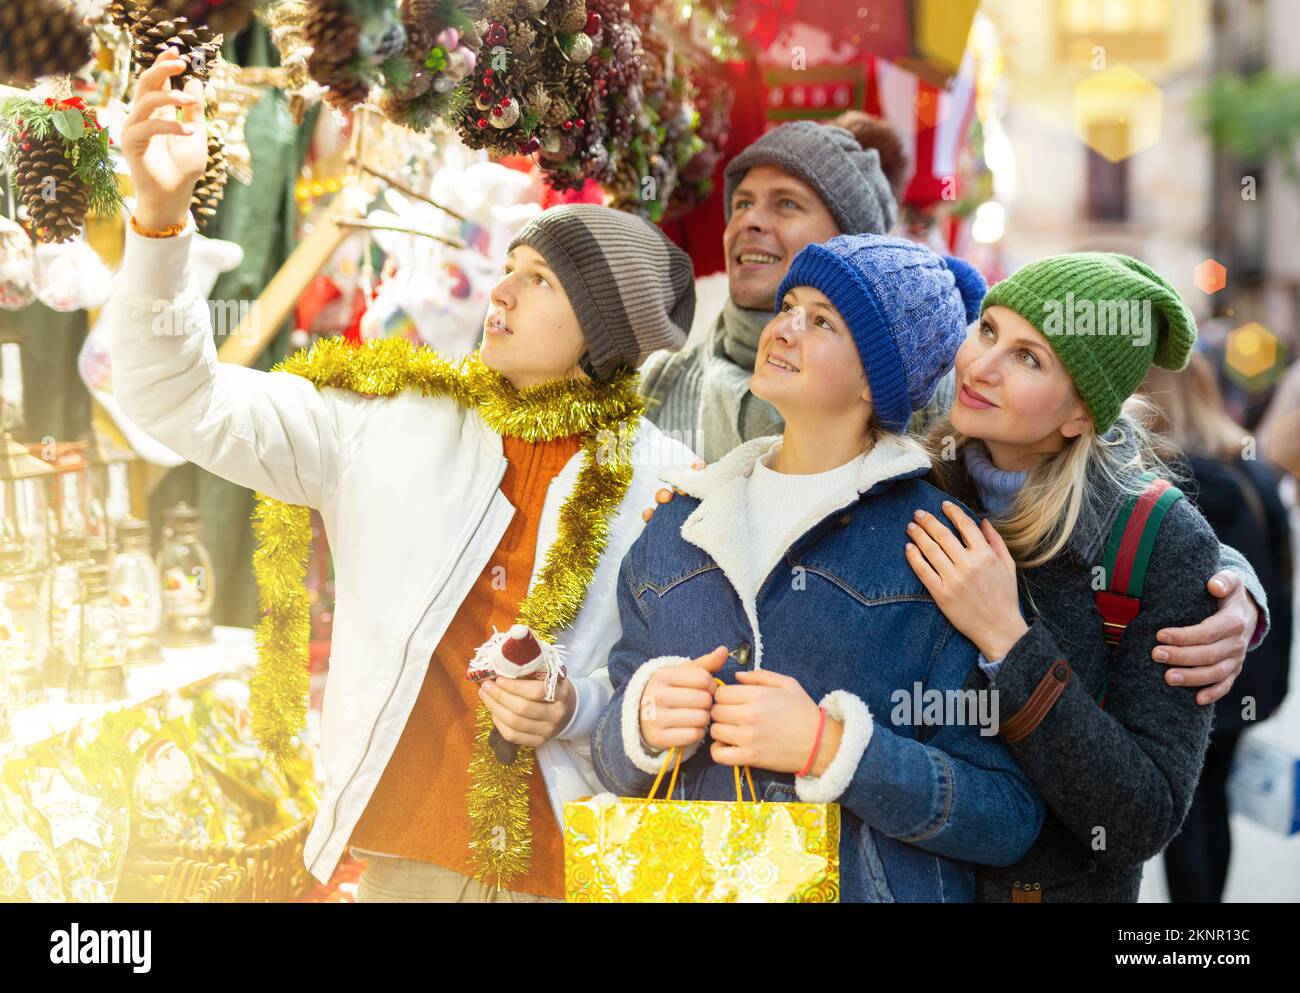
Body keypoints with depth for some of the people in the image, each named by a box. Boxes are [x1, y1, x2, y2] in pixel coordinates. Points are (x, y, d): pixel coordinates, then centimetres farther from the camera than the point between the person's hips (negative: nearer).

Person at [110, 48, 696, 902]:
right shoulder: (389, 421, 1)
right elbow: (182, 400, -2)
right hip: (405, 852, 2)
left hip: (575, 865, -2)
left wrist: (577, 710, -18)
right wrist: (163, 212, -15)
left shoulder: (663, 480, -4)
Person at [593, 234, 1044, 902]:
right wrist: (643, 723, -14)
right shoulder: (676, 532, 3)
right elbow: (615, 764, 7)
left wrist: (829, 748, -25)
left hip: (871, 886, -3)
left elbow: (1009, 817, -14)